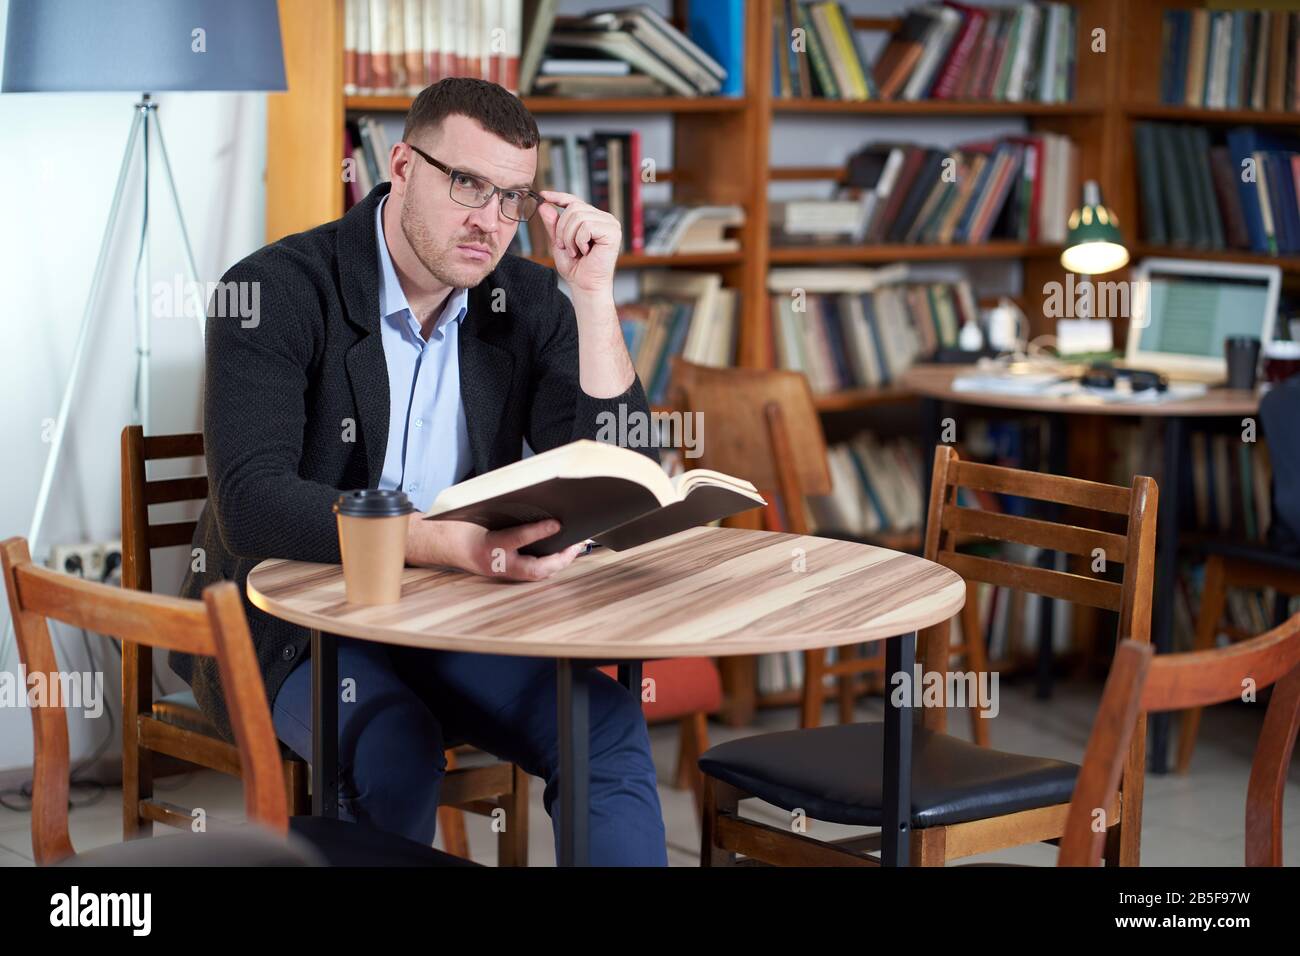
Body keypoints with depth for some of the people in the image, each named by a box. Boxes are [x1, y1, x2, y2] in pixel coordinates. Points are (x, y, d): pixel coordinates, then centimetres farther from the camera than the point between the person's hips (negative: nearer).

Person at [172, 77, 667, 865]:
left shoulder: (528, 303, 2)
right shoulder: (278, 292, -14)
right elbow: (252, 506, -27)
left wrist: (592, 295, -13)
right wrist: (453, 543, -41)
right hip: (287, 624, -4)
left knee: (609, 725, -21)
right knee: (397, 750, -33)